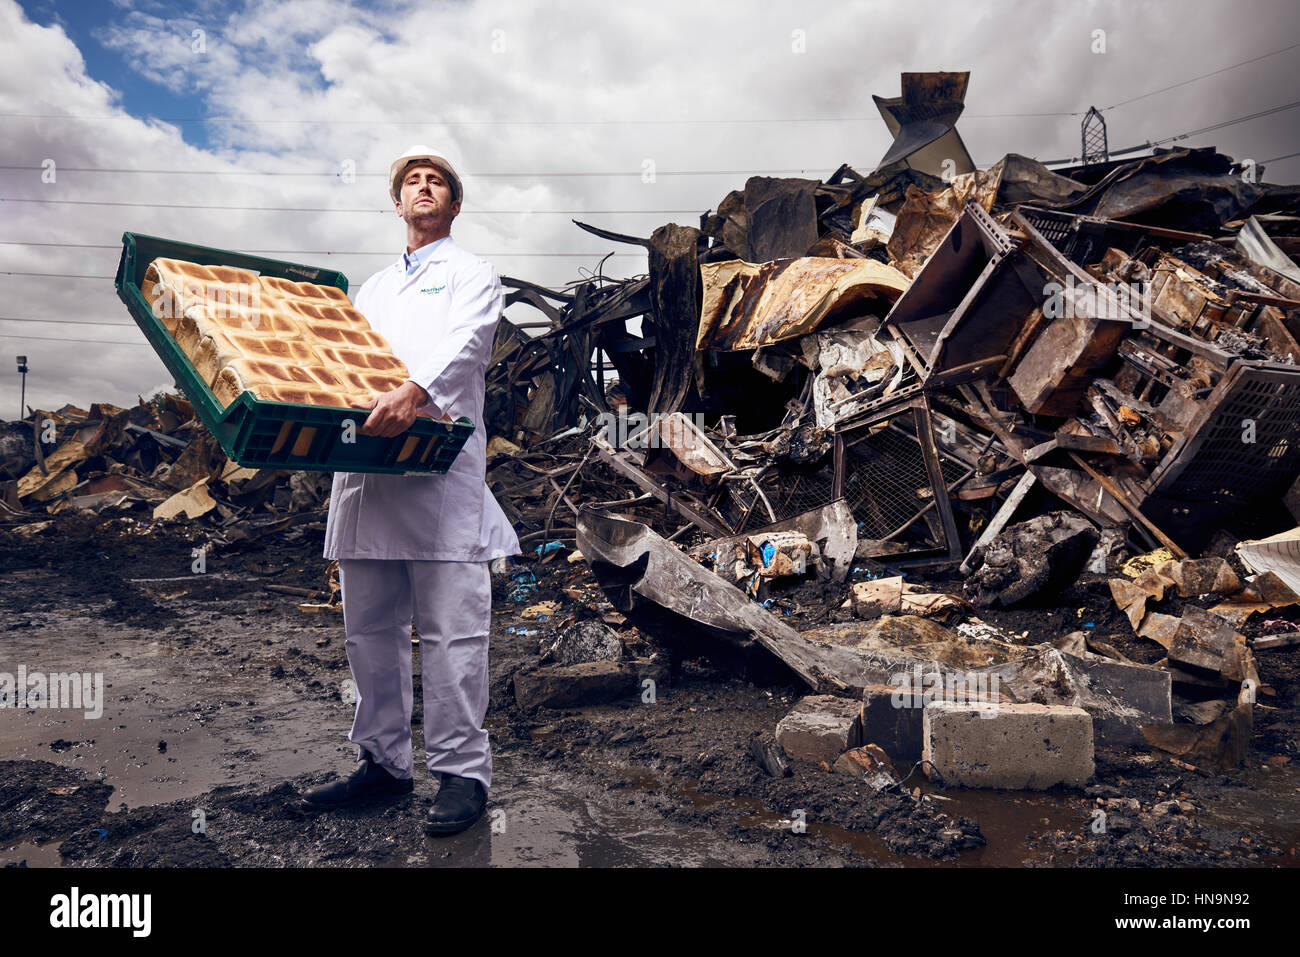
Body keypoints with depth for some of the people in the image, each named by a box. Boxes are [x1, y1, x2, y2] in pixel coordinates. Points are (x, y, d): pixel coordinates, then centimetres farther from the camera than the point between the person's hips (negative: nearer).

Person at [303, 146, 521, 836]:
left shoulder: (472, 274, 9)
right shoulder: (373, 288, 28)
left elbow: (465, 343, -11)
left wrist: (414, 392, -29)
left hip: (441, 470, -6)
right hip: (366, 466, 6)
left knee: (450, 629, -6)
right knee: (370, 627, 8)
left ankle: (462, 771, 2)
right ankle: (384, 761, 20)